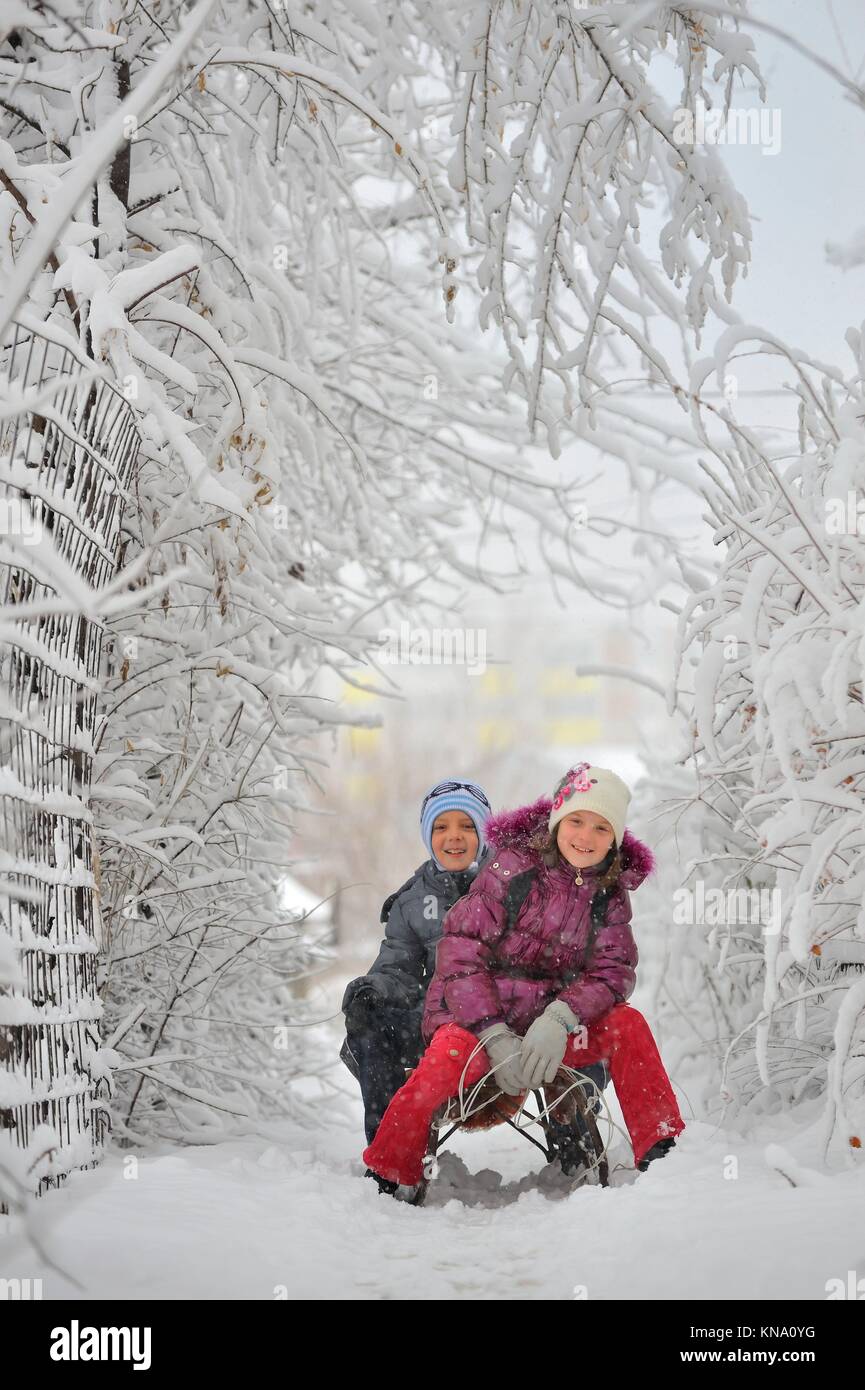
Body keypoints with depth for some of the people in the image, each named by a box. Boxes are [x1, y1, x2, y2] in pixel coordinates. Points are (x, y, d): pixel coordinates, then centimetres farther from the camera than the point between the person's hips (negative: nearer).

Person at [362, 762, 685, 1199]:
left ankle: (661, 1153, -10)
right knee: (448, 1059, -33)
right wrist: (496, 1038, -22)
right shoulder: (511, 869, -10)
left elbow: (613, 970, -5)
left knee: (627, 1023, -19)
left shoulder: (609, 892, 4)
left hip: (551, 1029, 4)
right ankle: (387, 1179, -14)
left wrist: (558, 1020, -24)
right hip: (474, 1016, -4)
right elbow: (460, 954, -13)